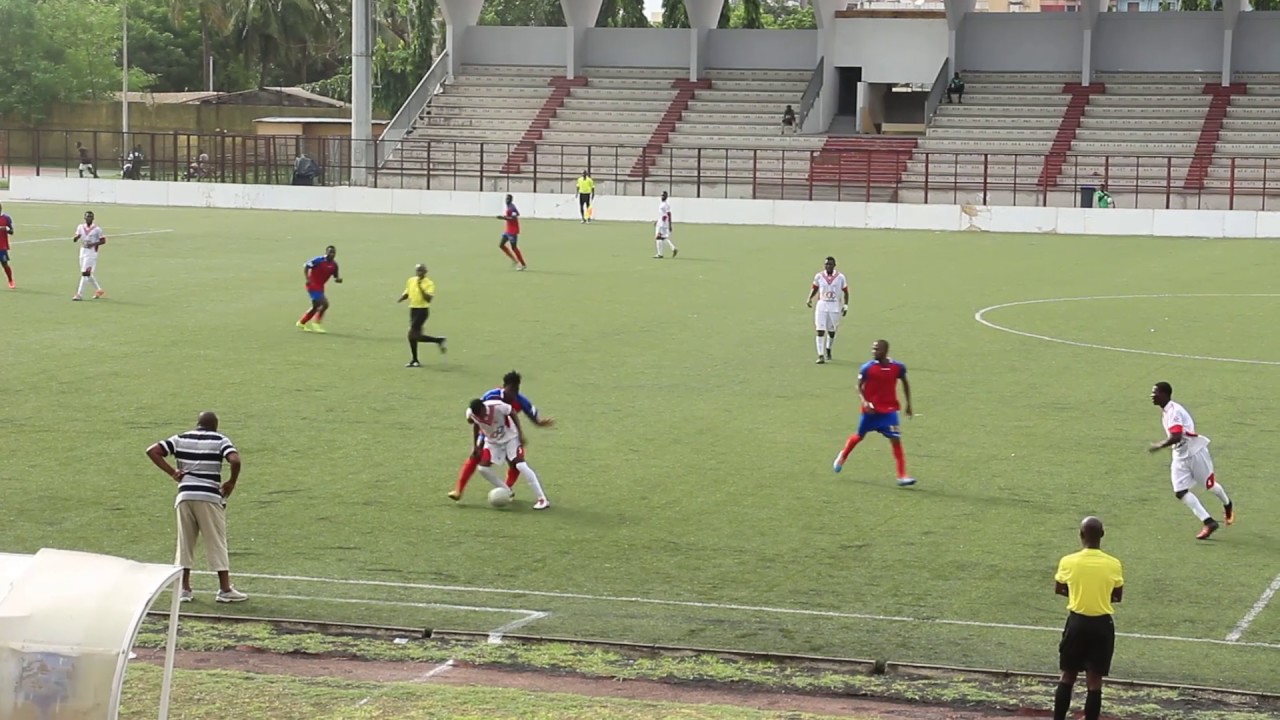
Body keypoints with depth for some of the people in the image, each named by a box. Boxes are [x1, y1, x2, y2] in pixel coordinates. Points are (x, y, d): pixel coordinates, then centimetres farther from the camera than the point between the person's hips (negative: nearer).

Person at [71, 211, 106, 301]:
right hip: (82, 252, 6)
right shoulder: (80, 227, 7)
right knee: (88, 274, 14)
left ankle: (80, 294, -11)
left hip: (92, 253, -6)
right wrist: (76, 237, -19)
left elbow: (103, 241, -5)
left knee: (85, 273, -12)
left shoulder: (97, 229, -8)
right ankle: (99, 290, 31)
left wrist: (93, 244, -19)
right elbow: (75, 240, 5)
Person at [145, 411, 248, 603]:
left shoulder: (181, 439, 10)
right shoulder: (220, 440, 1)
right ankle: (225, 590, 4)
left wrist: (172, 472, 4)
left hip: (185, 495, 3)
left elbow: (152, 451, 3)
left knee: (184, 542, 11)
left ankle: (184, 589, 12)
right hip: (209, 497, -3)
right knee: (217, 543, 4)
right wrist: (232, 483, -2)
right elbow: (235, 460, -17)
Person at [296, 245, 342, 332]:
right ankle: (316, 324, -5)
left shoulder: (334, 265, 2)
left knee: (316, 306, 19)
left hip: (320, 286, 8)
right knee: (325, 304, -17)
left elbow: (336, 276, 11)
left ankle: (302, 322, 37)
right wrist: (307, 279, -22)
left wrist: (338, 279, -13)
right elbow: (306, 266, -13)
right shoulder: (319, 260, -16)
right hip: (313, 285, -8)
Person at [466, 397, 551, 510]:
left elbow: (513, 413, -14)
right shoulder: (470, 414, -19)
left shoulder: (498, 407, -32)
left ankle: (542, 499, -18)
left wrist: (520, 433, -15)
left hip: (510, 437, -5)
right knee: (482, 468, -6)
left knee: (520, 465, -19)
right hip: (492, 441, 5)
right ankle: (507, 492, 14)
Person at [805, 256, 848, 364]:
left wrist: (846, 305, 0)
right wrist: (810, 299, -1)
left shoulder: (840, 277, -5)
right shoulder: (819, 276, -2)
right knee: (820, 331, -9)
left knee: (832, 331, 12)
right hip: (822, 305, 0)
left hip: (835, 306, 0)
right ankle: (821, 355, -8)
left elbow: (845, 292, 5)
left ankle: (828, 350, 38)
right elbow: (814, 288, 14)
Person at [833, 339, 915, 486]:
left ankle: (902, 476, -8)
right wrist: (864, 401, -19)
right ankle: (843, 456, 45)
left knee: (896, 440, -9)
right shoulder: (867, 368, -12)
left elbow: (905, 384, 11)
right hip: (871, 409, -1)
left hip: (889, 410, 1)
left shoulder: (898, 367, -6)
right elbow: (859, 386, -1)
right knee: (859, 436, 15)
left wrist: (908, 404, 11)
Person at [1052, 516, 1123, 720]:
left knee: (1068, 676, 13)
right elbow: (1117, 596, 6)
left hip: (1077, 621, 0)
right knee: (1094, 680, 5)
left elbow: (1059, 589, 8)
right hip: (1102, 624, 0)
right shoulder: (1113, 565, -8)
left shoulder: (1068, 561, -8)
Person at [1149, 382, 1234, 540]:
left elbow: (1176, 437, -34)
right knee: (1180, 492, -5)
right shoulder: (1164, 412, 6)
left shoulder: (1174, 411, -24)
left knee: (1209, 485, 10)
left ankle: (1227, 505, 42)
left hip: (1194, 452, -8)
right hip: (1180, 456, 8)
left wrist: (1160, 446, -25)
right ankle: (1208, 522, -3)